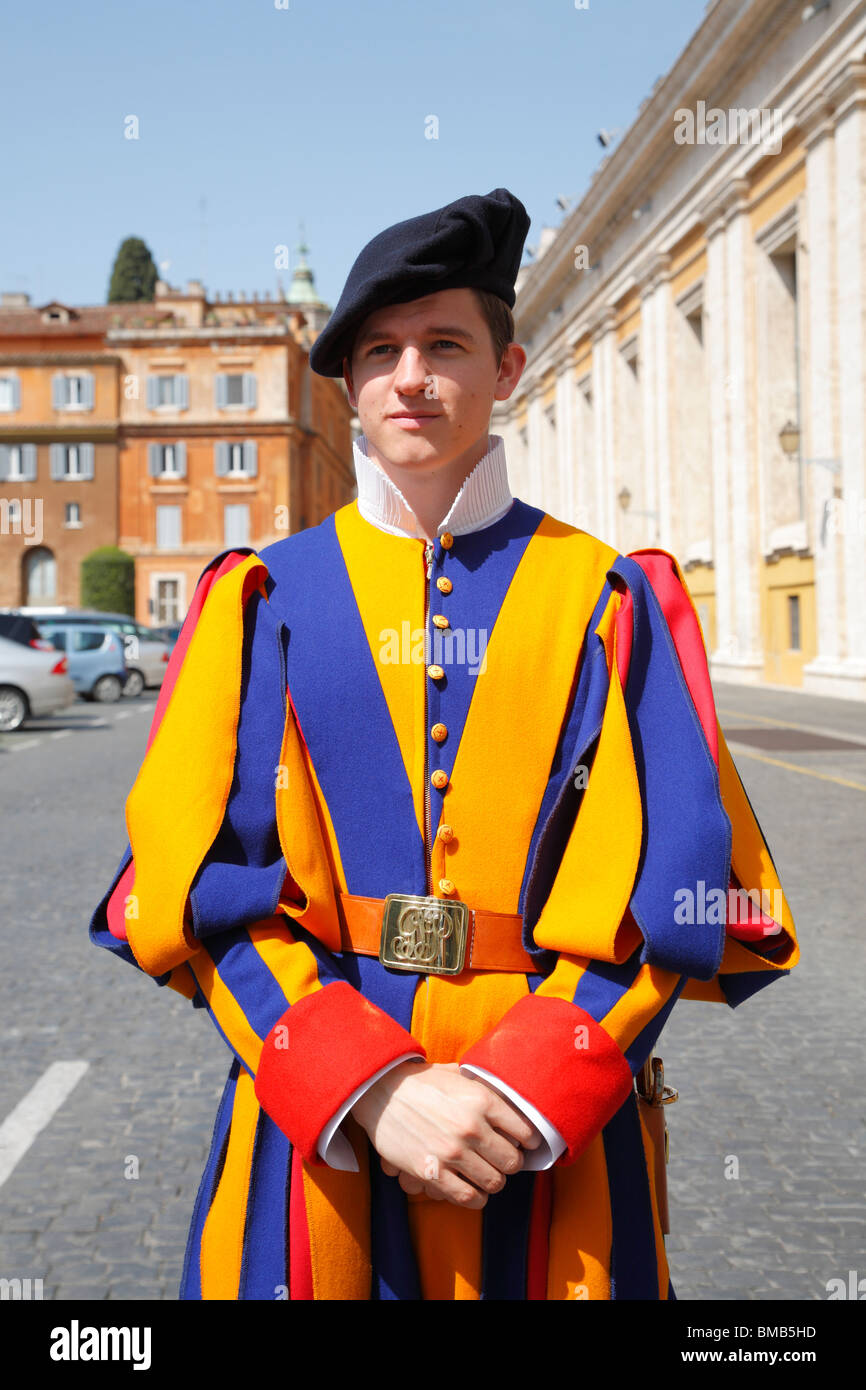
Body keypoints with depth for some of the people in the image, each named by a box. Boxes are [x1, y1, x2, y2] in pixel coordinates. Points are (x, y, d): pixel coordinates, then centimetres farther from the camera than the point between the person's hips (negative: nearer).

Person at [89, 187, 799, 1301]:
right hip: (316, 1136, 1)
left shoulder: (608, 600, 1)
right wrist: (368, 1086, -16)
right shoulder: (265, 598, 2)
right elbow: (200, 880, -5)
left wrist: (528, 1085, -17)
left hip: (555, 1136, 0)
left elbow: (673, 886, -5)